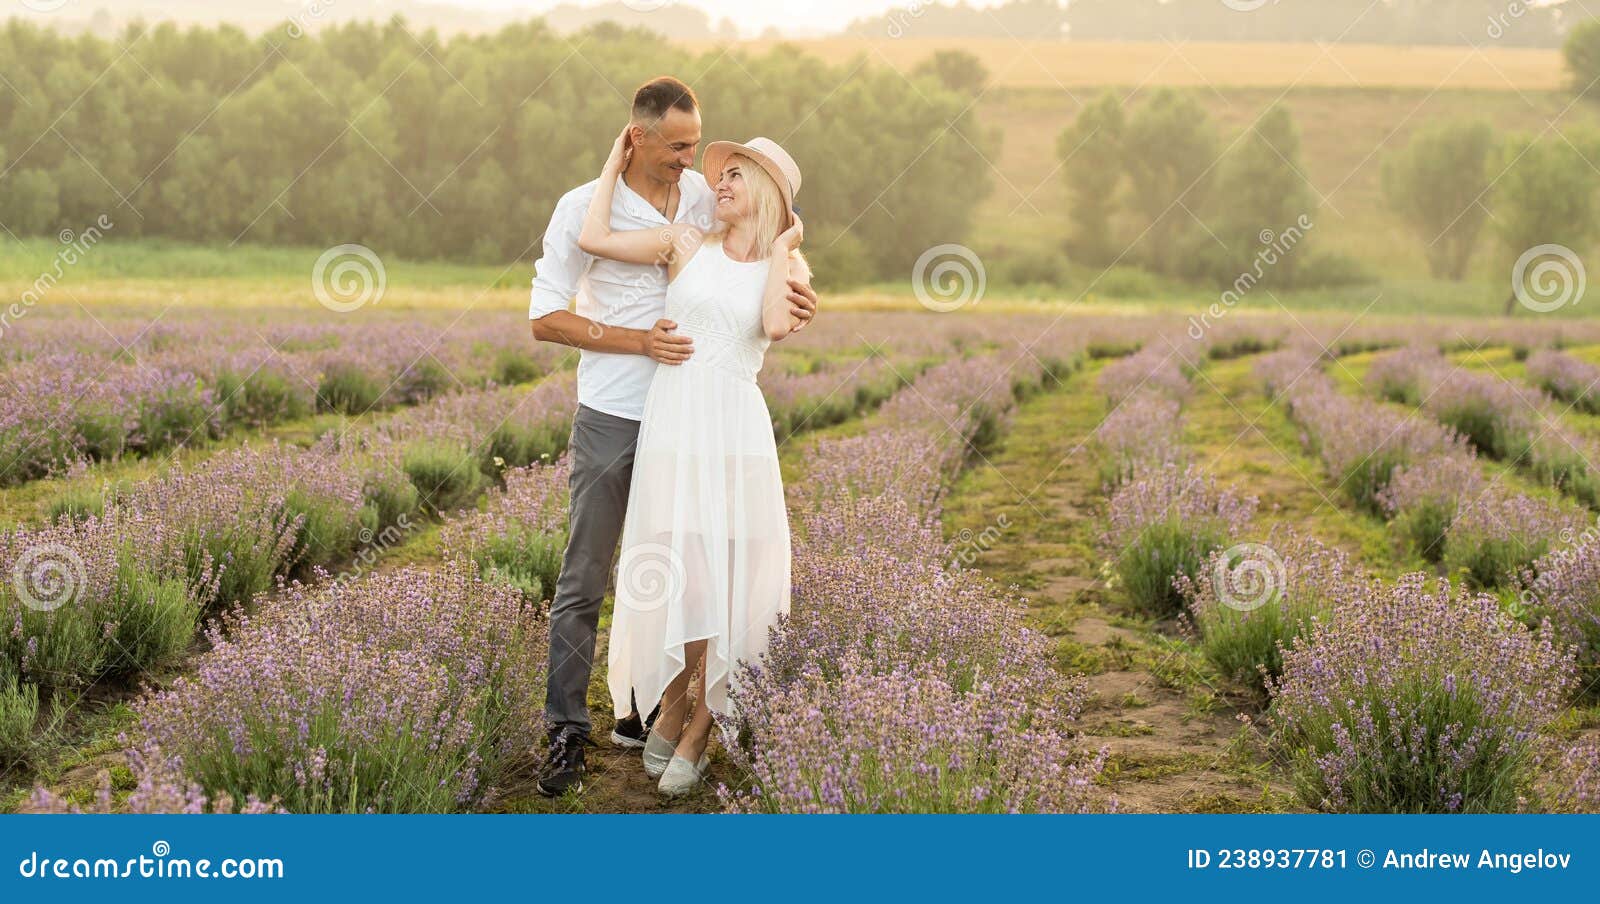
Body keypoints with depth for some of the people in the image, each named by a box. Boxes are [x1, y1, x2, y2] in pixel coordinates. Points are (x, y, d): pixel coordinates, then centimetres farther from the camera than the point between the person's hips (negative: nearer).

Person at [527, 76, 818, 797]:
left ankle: (642, 713, 24)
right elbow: (545, 318, -8)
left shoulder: (706, 196, 3)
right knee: (584, 581, -2)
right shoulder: (585, 208, -9)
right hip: (610, 419, -4)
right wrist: (638, 341, -18)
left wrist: (796, 286, -5)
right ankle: (566, 732, 3)